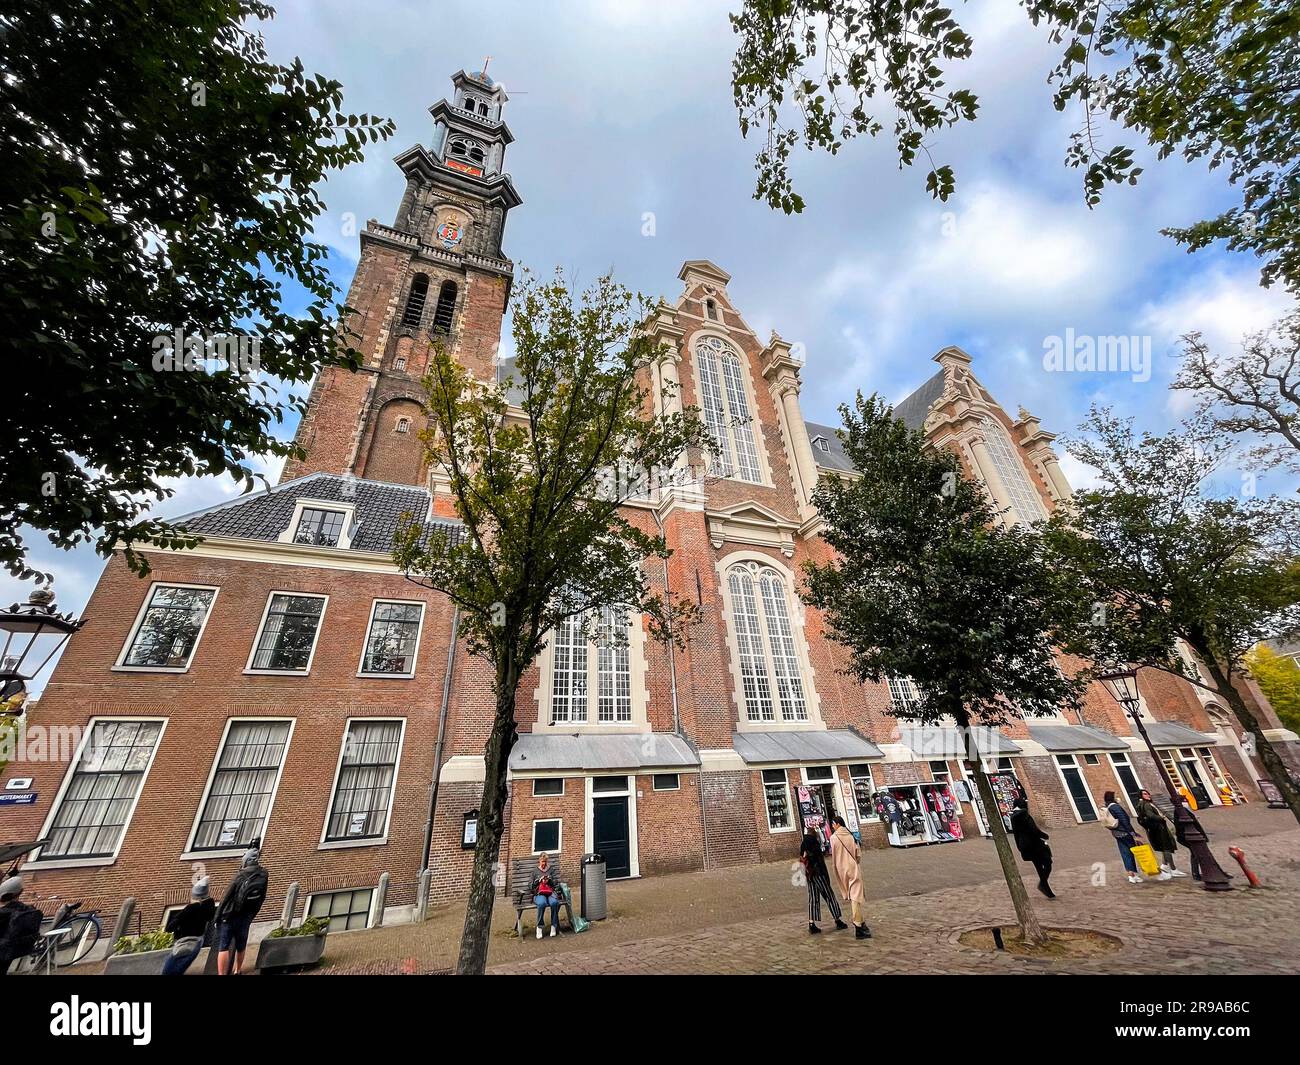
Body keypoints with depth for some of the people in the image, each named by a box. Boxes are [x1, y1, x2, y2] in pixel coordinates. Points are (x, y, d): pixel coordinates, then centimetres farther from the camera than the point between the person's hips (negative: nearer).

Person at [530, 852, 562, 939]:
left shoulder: (551, 870, 19)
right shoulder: (535, 871, 17)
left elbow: (556, 883, 14)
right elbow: (531, 886, 13)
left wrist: (549, 880, -5)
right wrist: (539, 880, -4)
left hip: (551, 892, 1)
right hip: (539, 893, -1)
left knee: (554, 902, -35)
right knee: (542, 903, -38)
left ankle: (554, 926, -19)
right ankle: (539, 927, -22)